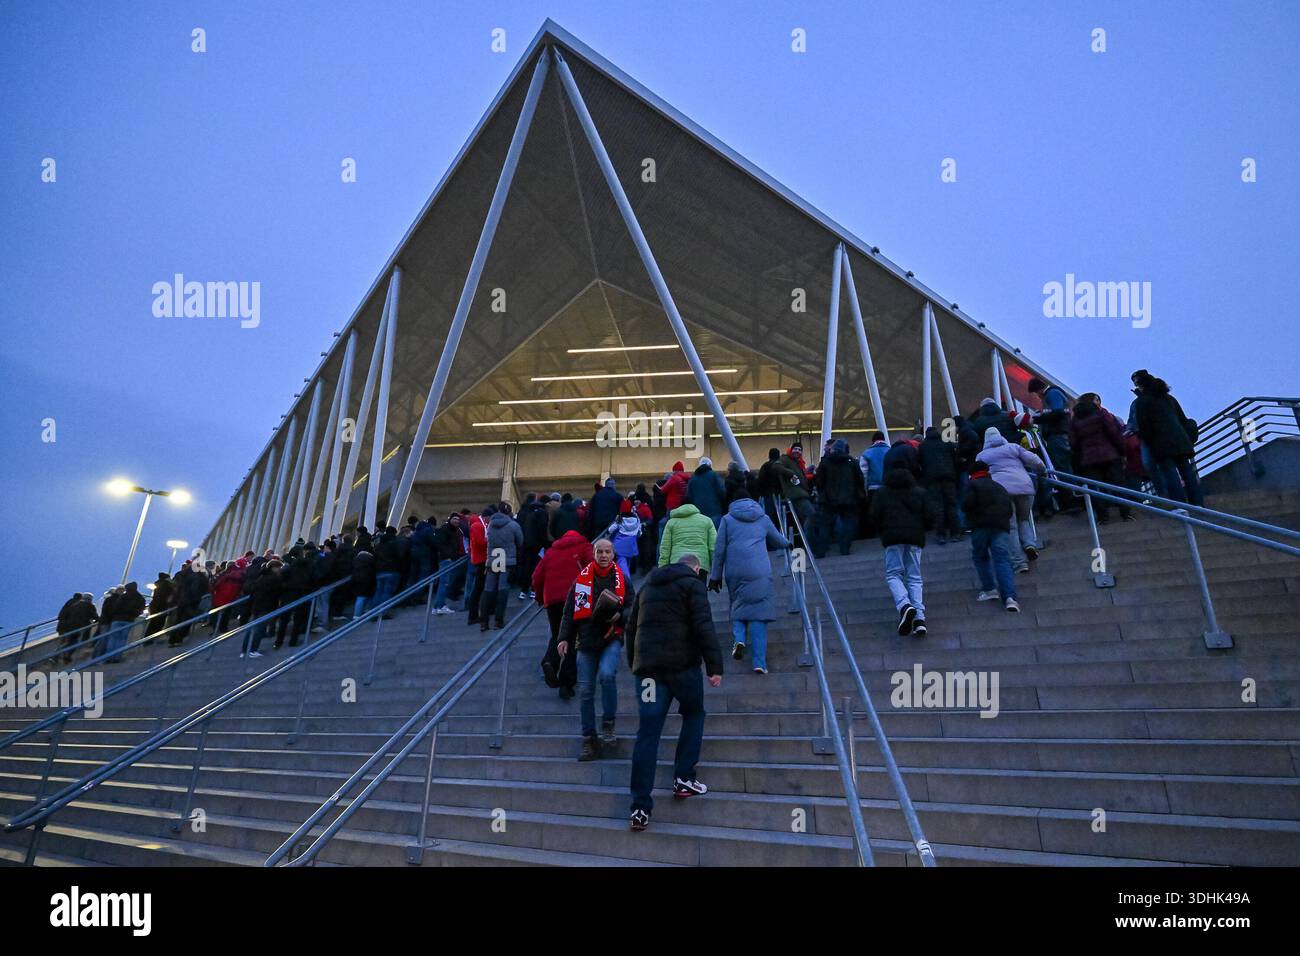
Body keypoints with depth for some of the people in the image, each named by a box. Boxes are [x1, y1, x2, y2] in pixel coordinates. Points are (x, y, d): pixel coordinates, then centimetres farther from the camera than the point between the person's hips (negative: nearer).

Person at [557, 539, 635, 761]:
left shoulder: (621, 579, 4)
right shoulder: (581, 579, 5)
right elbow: (569, 611, 8)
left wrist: (619, 616, -15)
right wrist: (564, 638, 0)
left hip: (611, 639, -2)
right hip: (586, 641, 2)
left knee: (607, 675, -27)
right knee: (585, 691, 4)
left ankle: (608, 724, -5)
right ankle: (589, 740, 19)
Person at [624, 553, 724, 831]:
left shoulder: (647, 586, 21)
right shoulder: (692, 584, 1)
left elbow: (631, 628, 22)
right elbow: (703, 626, -11)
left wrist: (634, 663, 26)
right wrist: (714, 665, -12)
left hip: (647, 665, 5)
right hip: (682, 663, -5)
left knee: (647, 733, 3)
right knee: (694, 715, 19)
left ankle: (640, 808, 0)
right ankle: (683, 779, 13)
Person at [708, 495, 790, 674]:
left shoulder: (727, 519, 12)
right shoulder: (763, 519, 16)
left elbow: (719, 550, 8)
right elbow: (778, 541, 28)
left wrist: (715, 576, 12)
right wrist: (788, 543, 51)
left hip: (734, 573, 0)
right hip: (759, 573, 0)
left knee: (737, 607, 20)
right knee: (759, 613, -2)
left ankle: (739, 638, -6)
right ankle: (759, 662, -8)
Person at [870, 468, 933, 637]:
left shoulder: (882, 492, 10)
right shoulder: (919, 493, 16)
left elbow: (874, 517, 3)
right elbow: (928, 517, 10)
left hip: (892, 537, -2)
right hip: (915, 538, 3)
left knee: (893, 574, 3)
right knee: (914, 577, 6)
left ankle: (904, 605, -24)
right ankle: (919, 617, -7)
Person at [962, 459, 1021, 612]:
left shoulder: (972, 484, 7)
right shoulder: (1001, 488, 26)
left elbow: (968, 503, -9)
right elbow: (1010, 511, 19)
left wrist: (969, 514, 10)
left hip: (981, 525, -4)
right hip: (1002, 526, 4)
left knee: (980, 557, 16)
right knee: (1003, 560, -4)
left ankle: (989, 589, 10)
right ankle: (1009, 597, -18)